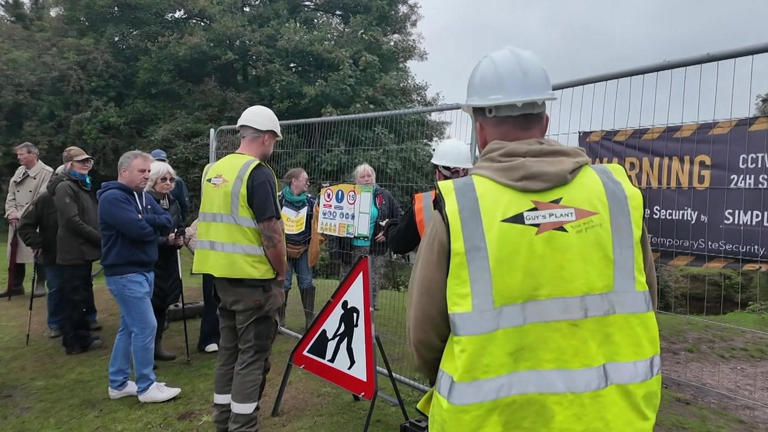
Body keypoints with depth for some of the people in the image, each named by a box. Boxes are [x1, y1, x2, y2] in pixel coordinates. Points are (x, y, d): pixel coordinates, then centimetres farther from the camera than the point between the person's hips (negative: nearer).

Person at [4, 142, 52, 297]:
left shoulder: (47, 173, -9)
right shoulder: (19, 171, 13)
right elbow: (11, 195, 16)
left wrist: (20, 215, -15)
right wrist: (11, 212, -1)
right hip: (16, 221, 7)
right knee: (16, 254, 12)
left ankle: (41, 285, 12)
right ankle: (16, 286, 23)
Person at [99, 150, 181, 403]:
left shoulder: (144, 197, 14)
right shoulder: (112, 198, -14)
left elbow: (167, 222, 3)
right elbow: (137, 229, -25)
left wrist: (145, 220, -15)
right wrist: (156, 227, -5)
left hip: (144, 270, 9)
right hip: (125, 273, -9)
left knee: (130, 327, 14)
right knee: (145, 326, -8)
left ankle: (118, 383, 26)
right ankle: (146, 387, 4)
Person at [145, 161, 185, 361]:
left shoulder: (172, 202, 9)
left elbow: (180, 227, 17)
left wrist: (180, 238, -4)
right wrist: (166, 240, -25)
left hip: (168, 261, 7)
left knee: (162, 304, 15)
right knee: (149, 305, -3)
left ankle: (157, 345, 28)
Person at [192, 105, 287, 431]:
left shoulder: (213, 169, 9)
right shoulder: (259, 173, -15)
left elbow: (212, 222, 15)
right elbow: (271, 232, -19)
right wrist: (281, 273, -6)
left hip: (221, 273, 8)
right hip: (253, 277, -8)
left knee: (229, 348, 17)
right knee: (252, 354, 3)